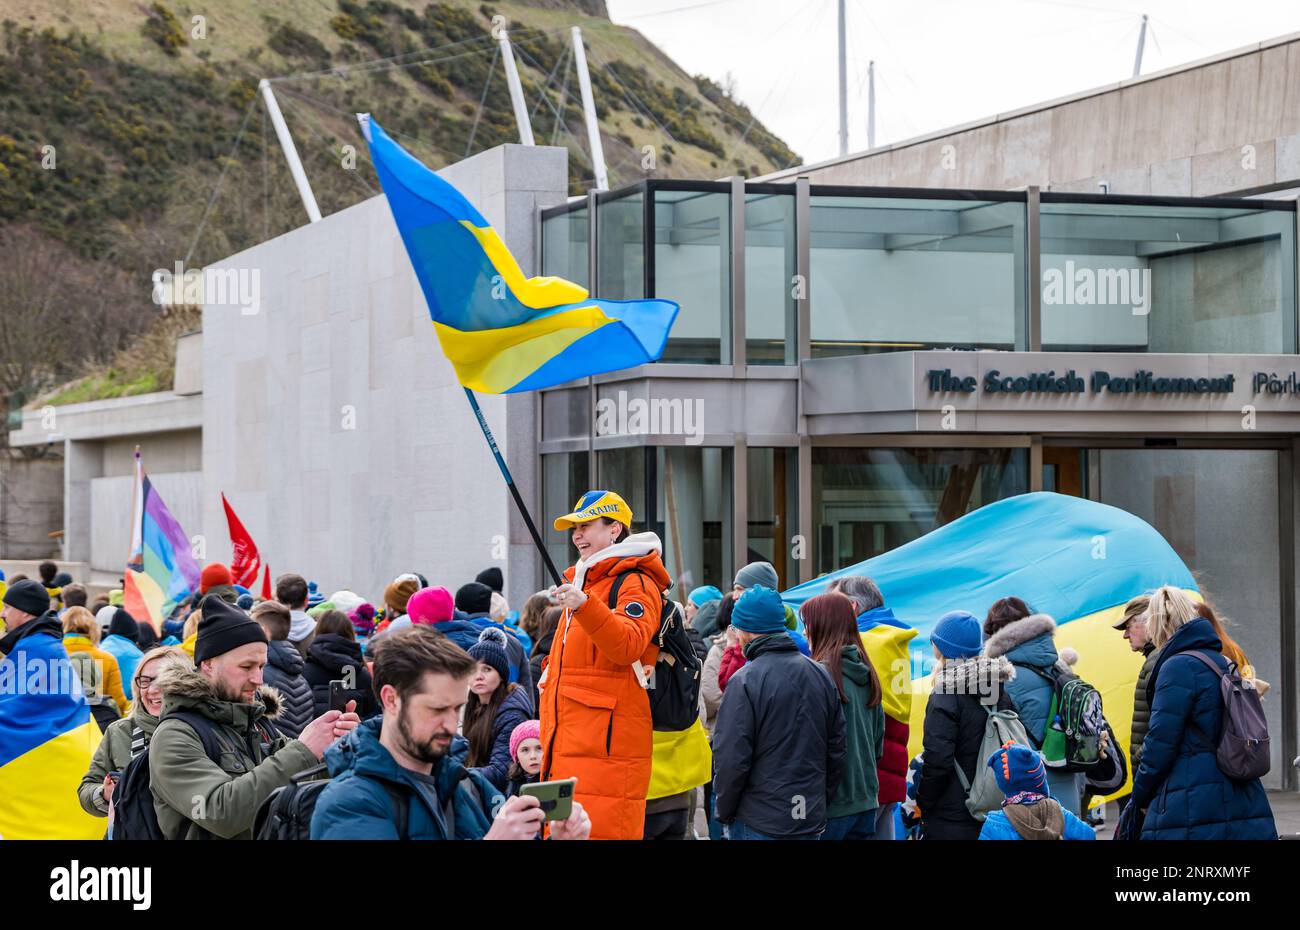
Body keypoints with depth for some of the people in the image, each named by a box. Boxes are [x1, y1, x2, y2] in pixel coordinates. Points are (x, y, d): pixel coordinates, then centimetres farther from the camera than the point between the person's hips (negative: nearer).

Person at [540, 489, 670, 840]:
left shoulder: (636, 584, -4)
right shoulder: (581, 582, 25)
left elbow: (628, 645, -23)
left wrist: (585, 606, -34)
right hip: (569, 744, 9)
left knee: (601, 828, -14)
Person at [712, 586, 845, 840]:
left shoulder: (745, 681, -14)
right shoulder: (822, 675, 6)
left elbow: (730, 759, -15)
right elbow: (837, 750, 10)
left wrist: (724, 812, -1)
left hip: (759, 825, -6)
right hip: (812, 822, 6)